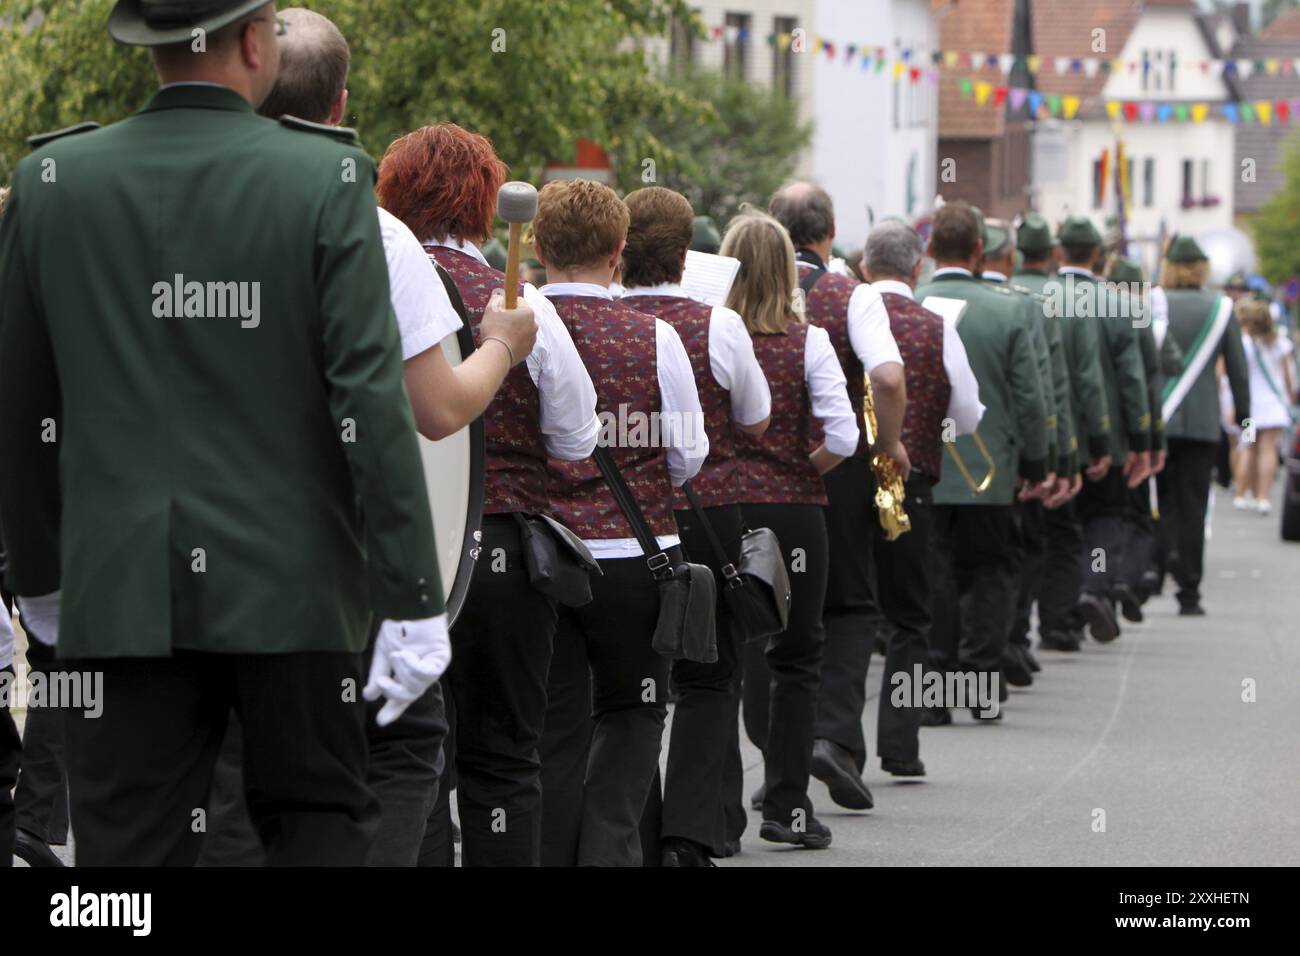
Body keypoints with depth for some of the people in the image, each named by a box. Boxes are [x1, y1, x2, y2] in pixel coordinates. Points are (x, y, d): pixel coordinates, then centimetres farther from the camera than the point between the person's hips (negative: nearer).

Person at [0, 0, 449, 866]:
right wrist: (413, 600, -10)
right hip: (291, 589, -1)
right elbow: (372, 399, -12)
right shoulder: (326, 182, -7)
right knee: (321, 823, 13)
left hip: (123, 592, 2)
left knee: (130, 843, 4)